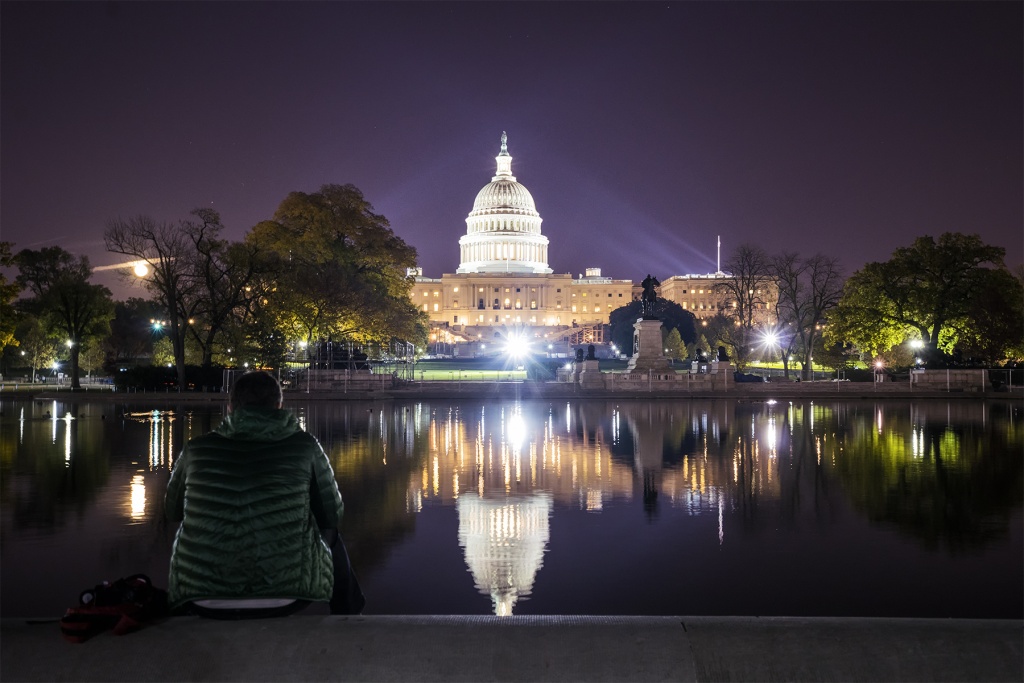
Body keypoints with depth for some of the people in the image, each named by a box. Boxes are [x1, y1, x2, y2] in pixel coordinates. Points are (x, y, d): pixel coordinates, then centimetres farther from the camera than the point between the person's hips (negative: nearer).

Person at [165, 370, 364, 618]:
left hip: (202, 602, 2)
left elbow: (172, 510, 20)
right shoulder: (304, 445, -1)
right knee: (331, 536, 30)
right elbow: (333, 513, 8)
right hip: (285, 596, -2)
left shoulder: (196, 448, 4)